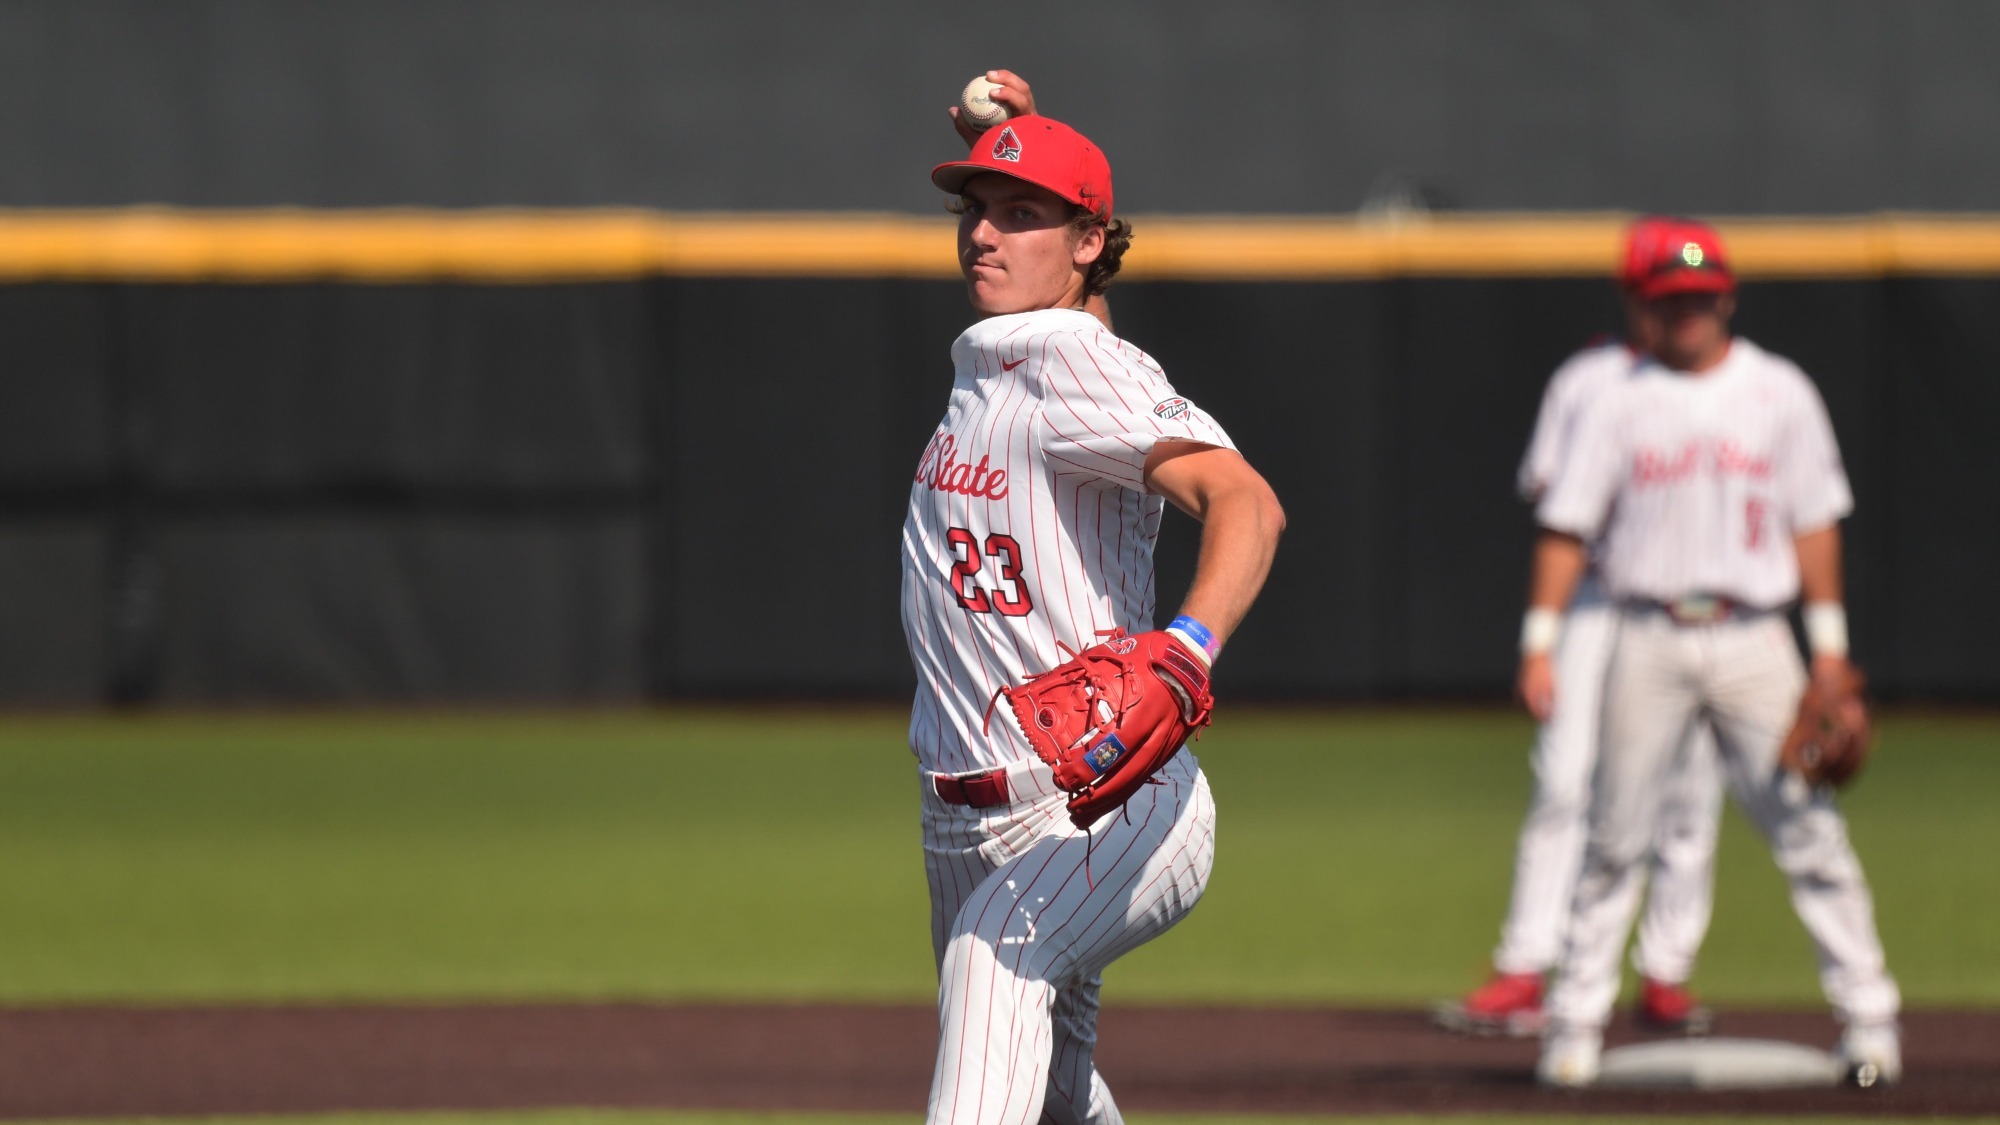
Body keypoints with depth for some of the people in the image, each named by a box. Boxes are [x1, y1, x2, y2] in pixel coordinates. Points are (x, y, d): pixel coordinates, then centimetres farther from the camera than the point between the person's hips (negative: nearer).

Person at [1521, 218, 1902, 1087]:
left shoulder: (1780, 393, 7)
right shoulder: (1620, 406, 5)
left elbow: (1814, 519, 8)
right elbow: (1566, 526, 4)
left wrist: (1829, 641, 3)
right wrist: (1539, 643, -4)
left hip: (1751, 643, 0)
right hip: (1649, 643, 0)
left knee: (1807, 828, -4)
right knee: (1615, 841, 0)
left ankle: (1867, 1015, 1)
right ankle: (1576, 1022, 7)